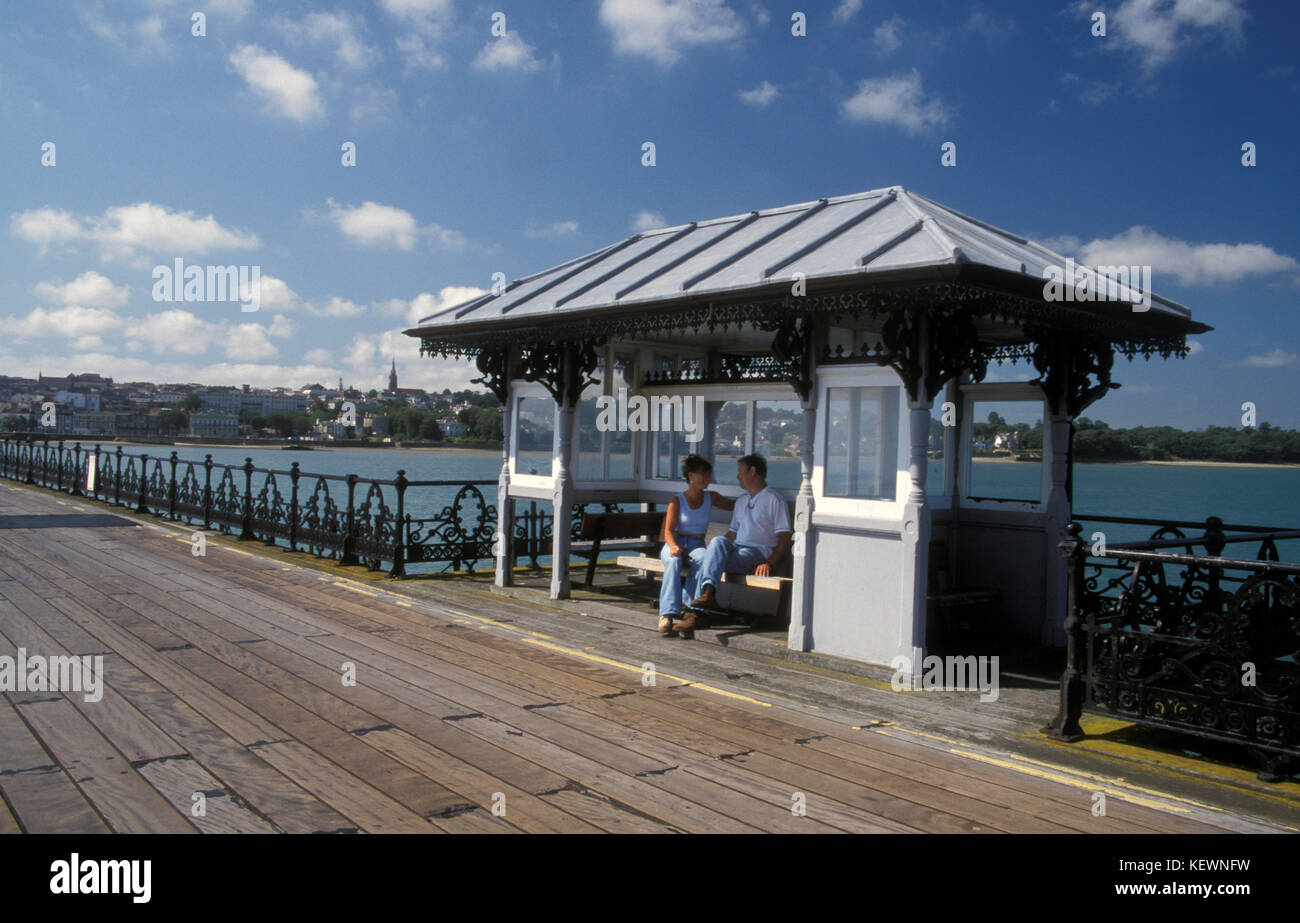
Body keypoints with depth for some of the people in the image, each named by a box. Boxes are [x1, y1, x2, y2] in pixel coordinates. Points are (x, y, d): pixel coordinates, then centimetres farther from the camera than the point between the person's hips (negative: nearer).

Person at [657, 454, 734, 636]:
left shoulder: (711, 498, 15)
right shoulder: (677, 501, 5)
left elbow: (732, 504, 32)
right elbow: (669, 530, -4)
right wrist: (673, 546, -26)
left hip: (696, 545, 2)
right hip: (675, 543, -2)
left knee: (702, 559, -38)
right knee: (674, 561, -39)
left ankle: (687, 605, -35)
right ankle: (667, 614, -50)